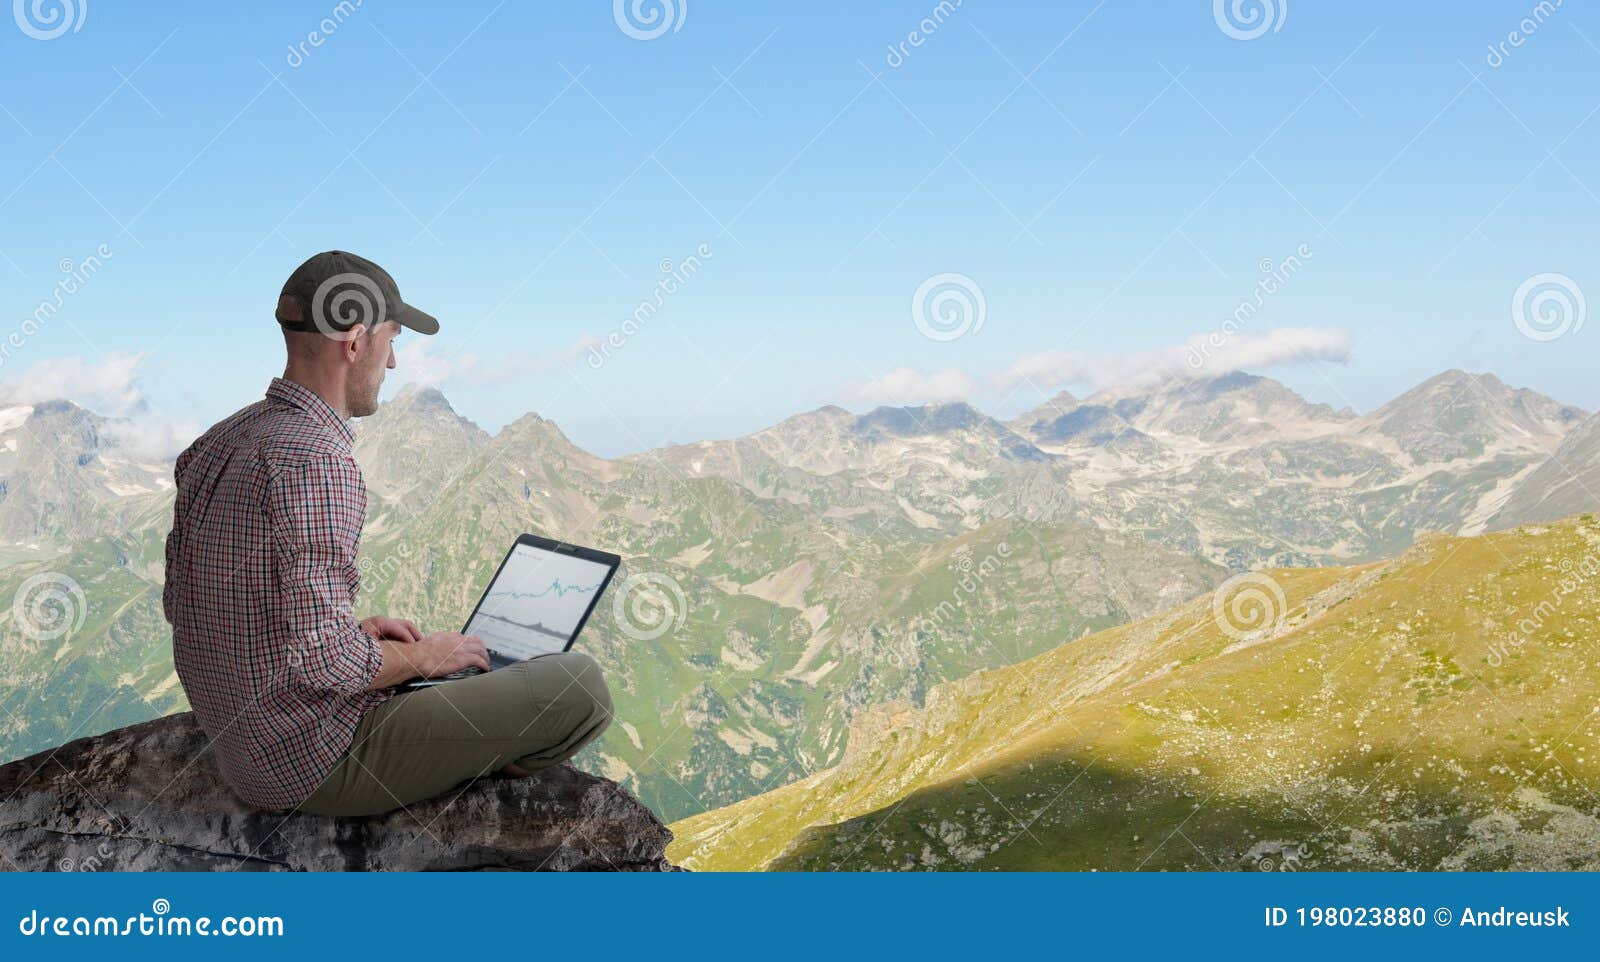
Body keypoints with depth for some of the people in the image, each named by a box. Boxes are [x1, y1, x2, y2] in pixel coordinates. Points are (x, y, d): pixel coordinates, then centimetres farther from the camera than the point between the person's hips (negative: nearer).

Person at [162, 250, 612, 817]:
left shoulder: (218, 442, 5)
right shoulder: (314, 458, -25)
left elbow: (179, 599, 13)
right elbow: (324, 662, -29)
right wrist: (422, 655, -8)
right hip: (318, 763, -9)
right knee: (580, 685, -7)